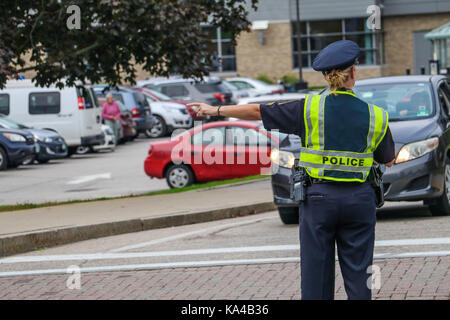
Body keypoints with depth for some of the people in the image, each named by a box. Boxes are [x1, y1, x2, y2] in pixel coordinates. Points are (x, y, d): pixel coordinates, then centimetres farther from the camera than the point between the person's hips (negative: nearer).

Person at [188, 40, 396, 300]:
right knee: (358, 273, 6)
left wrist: (216, 110, 14)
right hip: (359, 200, 1)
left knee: (317, 272, 5)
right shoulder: (376, 116, -1)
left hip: (319, 197, -1)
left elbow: (258, 111, 2)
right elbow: (389, 161, 13)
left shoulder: (310, 108, -5)